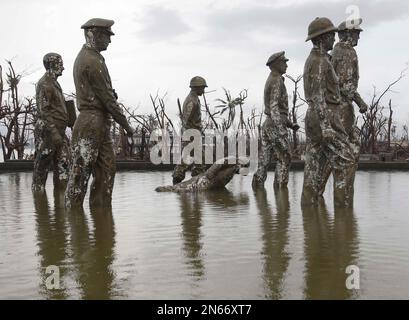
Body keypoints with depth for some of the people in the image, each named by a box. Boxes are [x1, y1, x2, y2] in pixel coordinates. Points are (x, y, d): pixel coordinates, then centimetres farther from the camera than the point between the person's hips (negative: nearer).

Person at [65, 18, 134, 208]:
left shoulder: (83, 57, 20)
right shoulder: (93, 61, -13)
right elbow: (107, 97, -14)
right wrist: (125, 124, -8)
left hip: (99, 123, 10)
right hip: (93, 122, -10)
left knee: (107, 169, 9)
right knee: (81, 171, -4)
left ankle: (101, 208, 14)